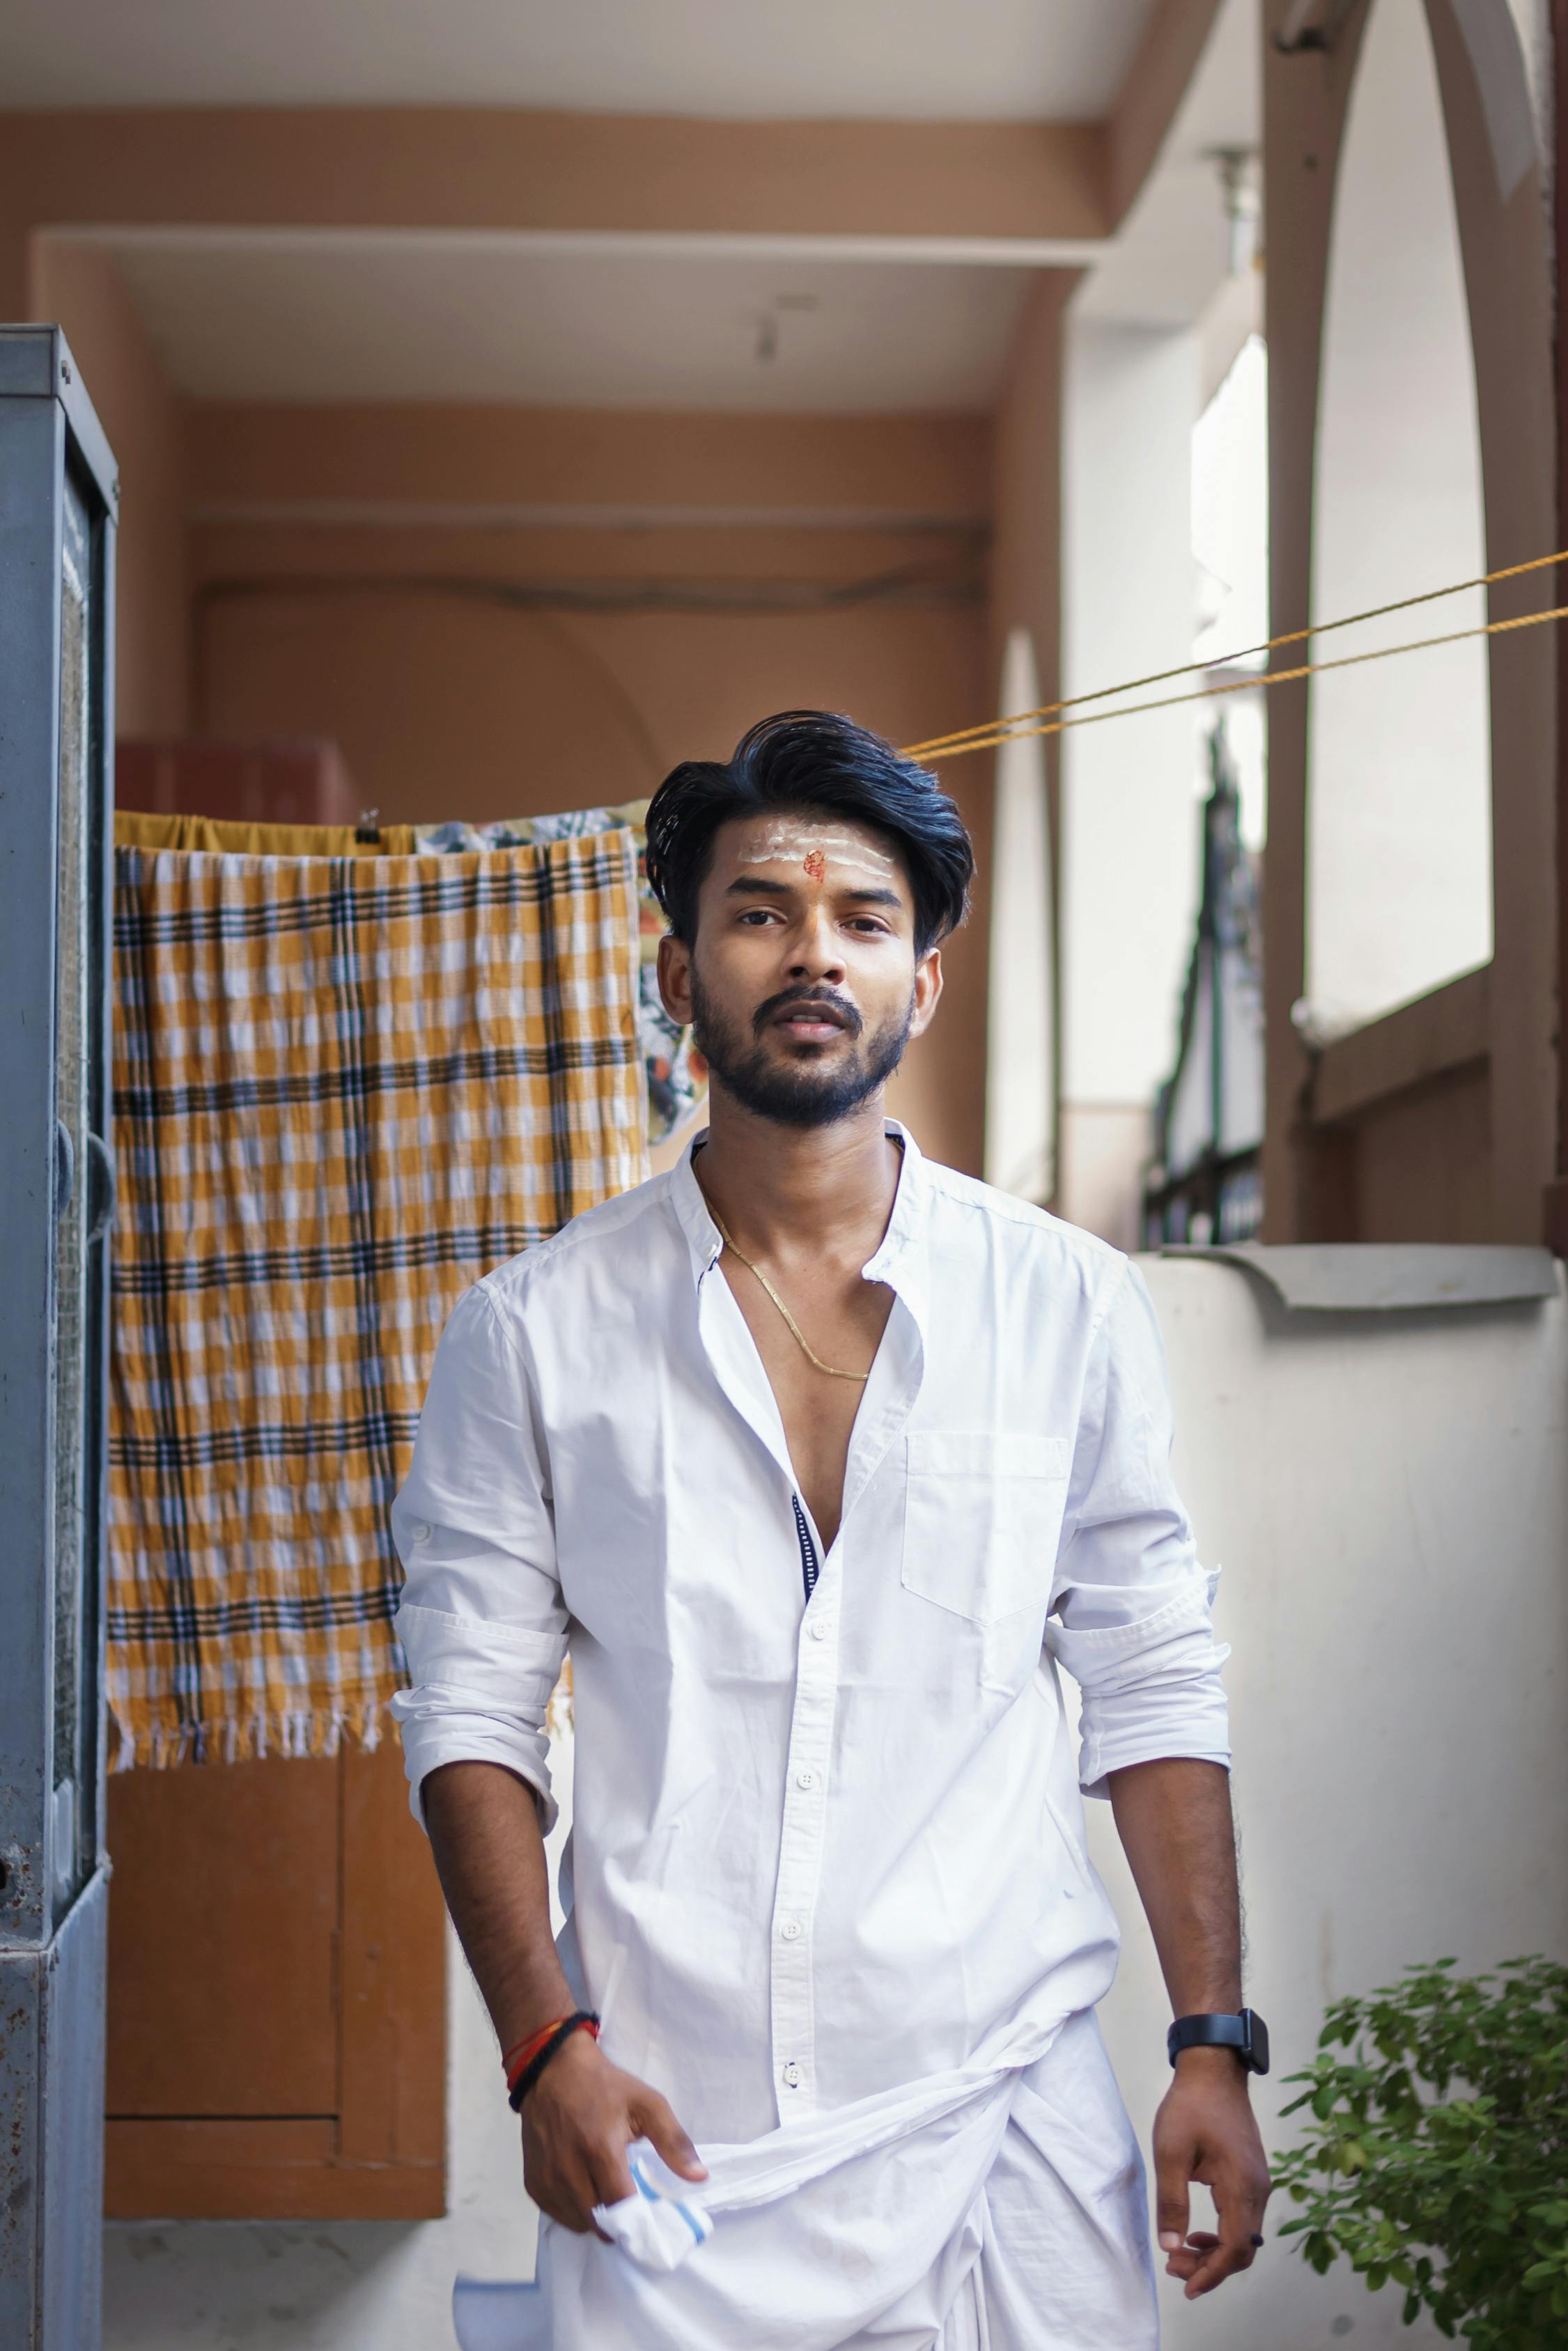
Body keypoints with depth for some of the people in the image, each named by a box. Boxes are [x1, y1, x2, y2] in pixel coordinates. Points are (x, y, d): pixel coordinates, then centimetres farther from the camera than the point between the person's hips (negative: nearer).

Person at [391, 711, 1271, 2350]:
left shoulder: (1071, 1309, 3)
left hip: (1005, 2133, 1)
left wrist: (1213, 2041, 0)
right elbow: (472, 1713, 2)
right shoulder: (534, 1332, 1)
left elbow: (1152, 1689, 6)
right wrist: (547, 2045, -8)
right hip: (664, 2141, 0)